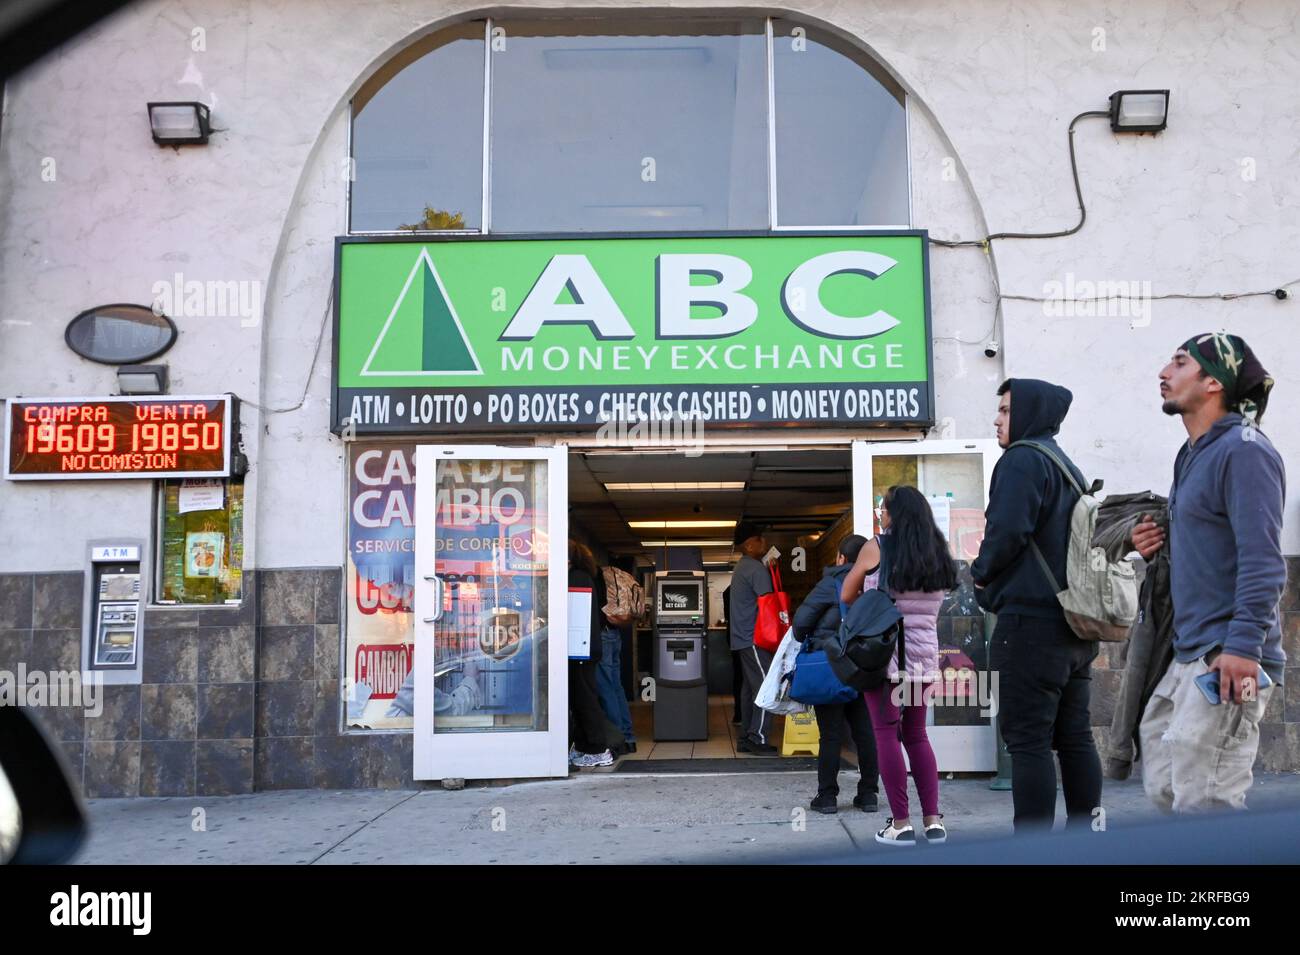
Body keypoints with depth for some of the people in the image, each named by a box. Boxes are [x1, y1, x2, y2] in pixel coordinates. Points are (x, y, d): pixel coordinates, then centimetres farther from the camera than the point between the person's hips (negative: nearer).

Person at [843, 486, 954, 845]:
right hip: (923, 657, 5)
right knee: (916, 735, 13)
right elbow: (934, 609, 13)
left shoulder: (876, 548, -4)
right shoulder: (936, 554, 9)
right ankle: (933, 820, 10)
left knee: (886, 734, 1)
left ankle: (901, 823, 0)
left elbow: (847, 596, 4)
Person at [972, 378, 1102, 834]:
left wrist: (981, 573, -1)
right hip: (1075, 623, 9)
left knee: (1027, 739, -6)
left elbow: (1008, 530, -19)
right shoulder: (1069, 467, 20)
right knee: (1075, 737, 11)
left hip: (1032, 619, -9)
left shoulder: (1023, 459, -9)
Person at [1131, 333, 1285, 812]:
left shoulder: (1243, 449, -11)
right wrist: (1159, 544, 9)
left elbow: (1261, 558, -20)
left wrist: (1243, 646, -26)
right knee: (1165, 787, 12)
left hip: (1228, 660, -10)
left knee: (1202, 803, -9)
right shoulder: (1193, 454, 18)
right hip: (1189, 655, 10)